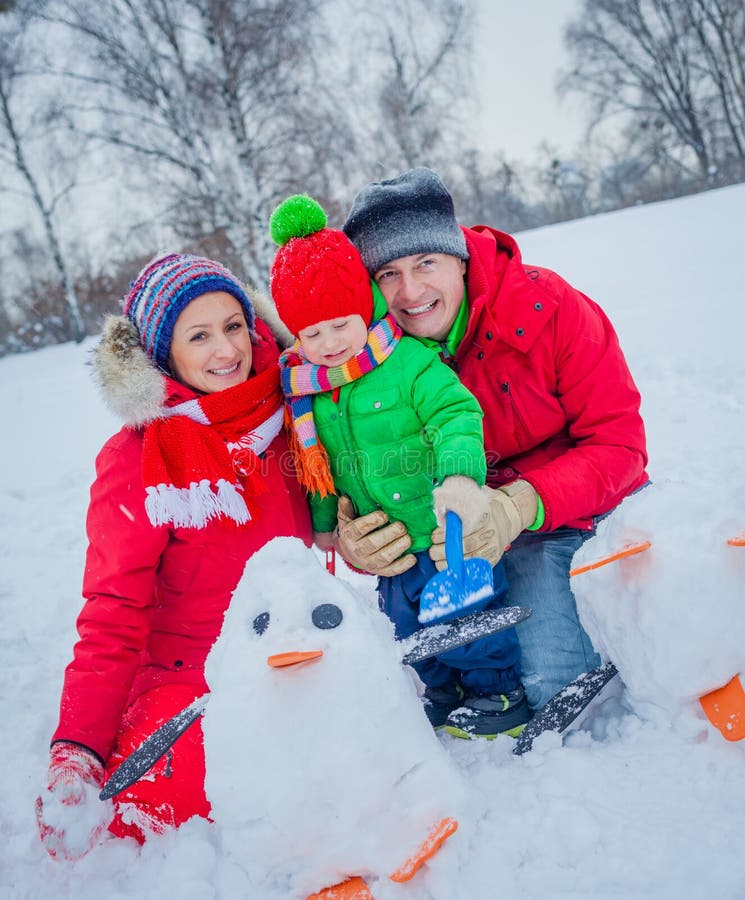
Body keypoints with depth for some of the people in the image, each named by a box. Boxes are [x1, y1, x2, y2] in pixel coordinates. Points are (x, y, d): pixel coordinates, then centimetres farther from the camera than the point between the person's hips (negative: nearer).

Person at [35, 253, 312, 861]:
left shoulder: (287, 418, 2)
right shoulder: (137, 460, -9)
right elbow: (113, 616, -9)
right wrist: (76, 751, -16)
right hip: (192, 670, -4)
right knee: (132, 809, -28)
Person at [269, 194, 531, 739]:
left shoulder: (411, 362, -17)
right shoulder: (305, 391, 2)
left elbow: (456, 414, -24)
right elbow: (319, 463, 14)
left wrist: (459, 474, -41)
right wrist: (323, 523, 18)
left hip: (445, 529, -6)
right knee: (405, 620, 19)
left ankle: (498, 690, 26)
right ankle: (441, 694, 41)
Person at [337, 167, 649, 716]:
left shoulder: (547, 306, -16)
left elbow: (618, 443, -15)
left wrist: (517, 506, -33)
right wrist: (357, 547, -29)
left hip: (599, 504, 0)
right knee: (556, 679, -20)